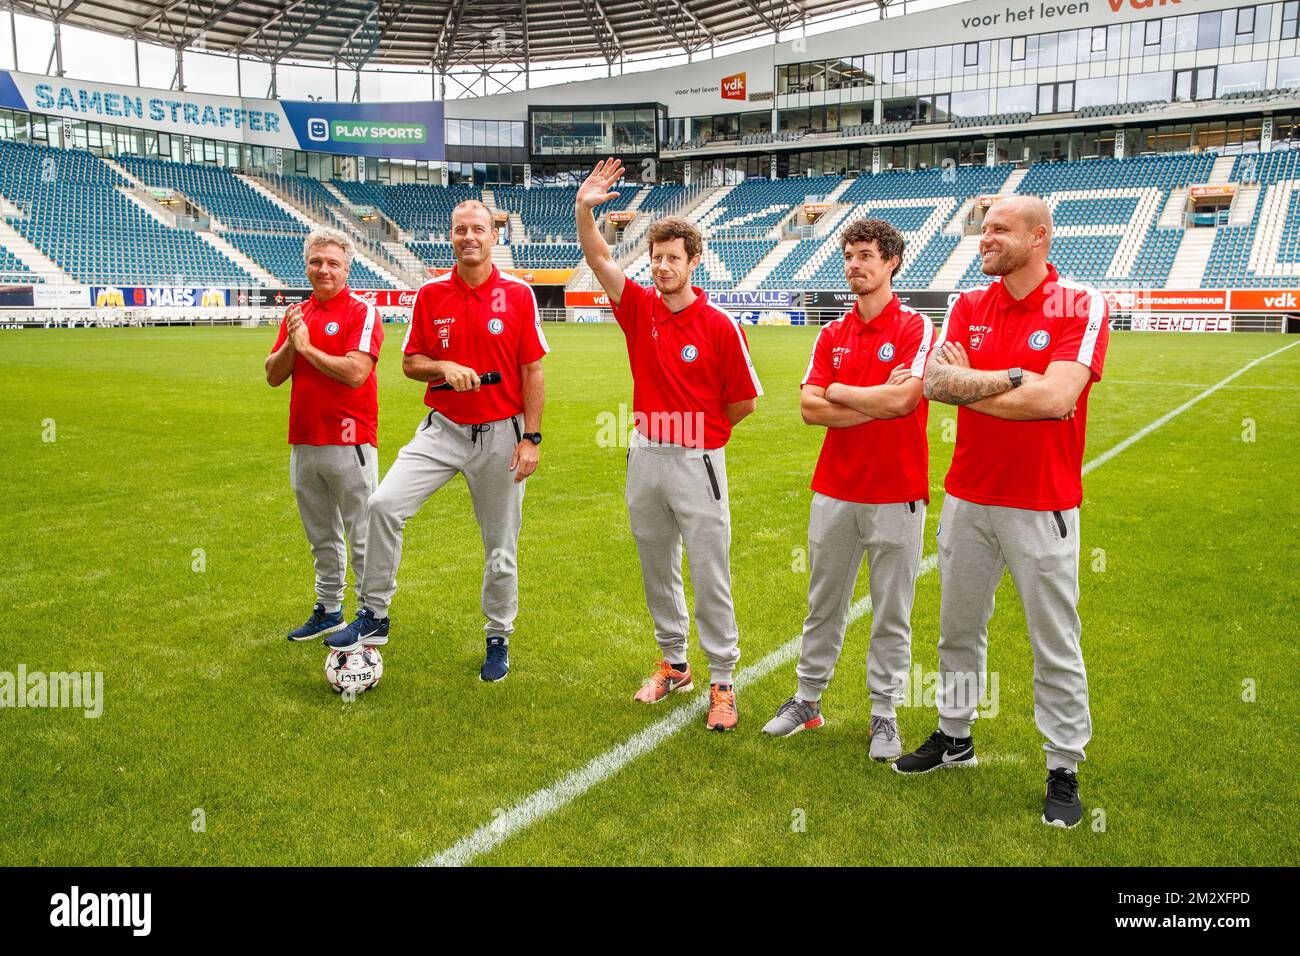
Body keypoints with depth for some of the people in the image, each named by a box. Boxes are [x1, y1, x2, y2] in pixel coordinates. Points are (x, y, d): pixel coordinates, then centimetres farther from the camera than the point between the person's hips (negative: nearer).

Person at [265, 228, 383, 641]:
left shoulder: (362, 312, -7)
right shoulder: (296, 314, 13)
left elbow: (356, 372, -20)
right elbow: (273, 375, 9)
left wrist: (307, 347, -11)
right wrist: (291, 341, -8)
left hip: (349, 444, -7)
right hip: (303, 443, 7)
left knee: (363, 538, 0)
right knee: (322, 538, 18)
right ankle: (328, 611, 30)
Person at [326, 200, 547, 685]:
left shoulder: (518, 294, -4)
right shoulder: (430, 294, 2)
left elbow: (532, 371, -3)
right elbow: (410, 362, 8)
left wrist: (531, 437, -8)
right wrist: (445, 368, -14)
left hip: (501, 434, -2)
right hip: (442, 429, 2)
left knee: (500, 545, 7)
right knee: (384, 504, -16)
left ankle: (498, 638, 26)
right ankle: (374, 615, 1)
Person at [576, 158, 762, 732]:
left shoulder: (719, 326, -9)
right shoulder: (639, 308, 3)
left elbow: (744, 400, -2)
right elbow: (598, 259, -7)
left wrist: (699, 431, 6)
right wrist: (584, 208, -21)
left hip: (697, 463, -5)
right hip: (644, 457, 5)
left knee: (710, 575, -1)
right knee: (657, 570, 15)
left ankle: (722, 682, 11)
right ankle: (673, 664, 32)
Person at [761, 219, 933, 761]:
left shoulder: (916, 329, -5)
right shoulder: (832, 336, 8)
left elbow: (901, 398, -20)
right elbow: (809, 407, -3)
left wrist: (838, 391, -7)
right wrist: (877, 401, -13)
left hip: (896, 496, -4)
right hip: (834, 492, 4)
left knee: (891, 614, 7)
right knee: (824, 604, 15)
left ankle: (884, 713, 22)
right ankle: (808, 700, 28)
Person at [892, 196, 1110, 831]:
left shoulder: (1081, 307, -7)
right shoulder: (968, 307, 6)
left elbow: (1056, 399, -21)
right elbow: (935, 383, -8)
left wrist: (971, 385, -11)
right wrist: (1015, 379, -17)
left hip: (1043, 505, -4)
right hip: (966, 498, 5)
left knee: (1056, 645, 5)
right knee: (958, 629, 16)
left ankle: (1064, 768, 21)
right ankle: (955, 735, 35)